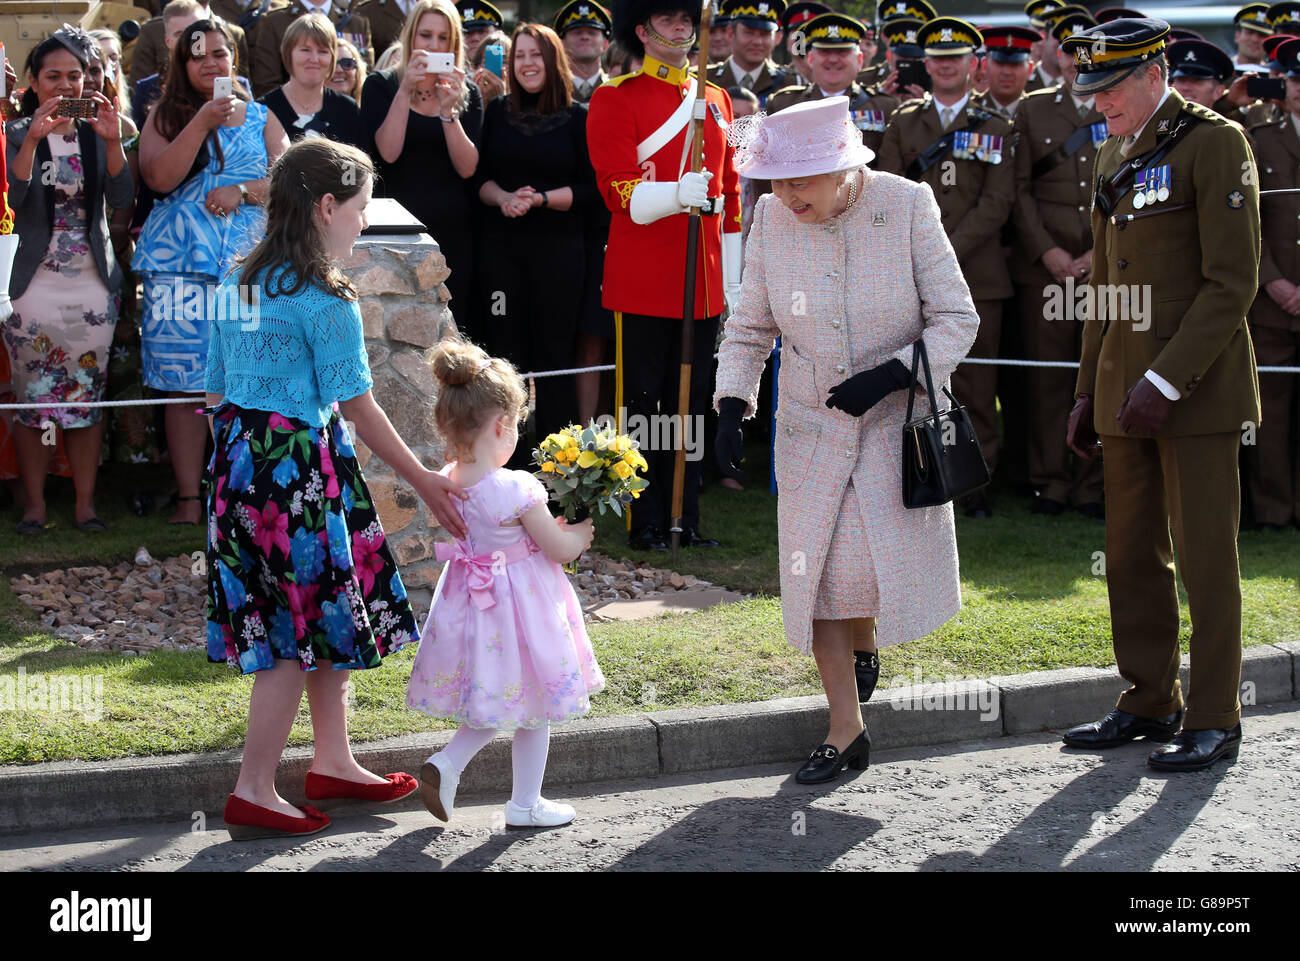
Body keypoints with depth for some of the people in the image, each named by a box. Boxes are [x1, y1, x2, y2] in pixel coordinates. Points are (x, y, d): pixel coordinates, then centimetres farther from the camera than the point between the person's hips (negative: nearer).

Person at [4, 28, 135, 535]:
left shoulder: (95, 134, 7)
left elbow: (123, 199, -8)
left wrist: (113, 142, -22)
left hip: (92, 284, 2)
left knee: (88, 397, 5)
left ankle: (86, 502, 12)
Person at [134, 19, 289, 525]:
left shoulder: (261, 118, 15)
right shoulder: (166, 116, 11)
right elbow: (159, 178, -5)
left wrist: (242, 191, -9)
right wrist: (201, 124, -12)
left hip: (248, 262, 1)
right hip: (179, 262, -1)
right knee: (183, 385, -4)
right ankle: (189, 498, 0)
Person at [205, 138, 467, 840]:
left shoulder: (239, 284, 9)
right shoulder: (325, 299, -15)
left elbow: (216, 393, 13)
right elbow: (359, 408, -12)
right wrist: (423, 481, -5)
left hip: (239, 459, 9)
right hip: (302, 466, -9)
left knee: (323, 620, 18)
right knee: (302, 631, 1)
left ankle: (333, 764, 28)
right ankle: (254, 793, 4)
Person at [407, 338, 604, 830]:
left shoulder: (447, 483, -5)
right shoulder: (517, 490, -25)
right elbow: (560, 550, -15)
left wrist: (549, 524, 14)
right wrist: (581, 532, 6)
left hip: (471, 600, 6)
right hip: (519, 603, -6)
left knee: (494, 701, 24)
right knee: (532, 705, 11)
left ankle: (445, 765, 8)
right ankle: (525, 804, 22)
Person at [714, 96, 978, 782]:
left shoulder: (907, 207, -15)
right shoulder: (771, 221, -7)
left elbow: (958, 320, -10)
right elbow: (749, 328, 4)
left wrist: (890, 374, -24)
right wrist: (732, 406, -12)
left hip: (899, 419, -2)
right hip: (812, 427, 2)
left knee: (886, 563, 0)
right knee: (816, 572, 0)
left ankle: (864, 646, 37)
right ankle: (847, 732, 14)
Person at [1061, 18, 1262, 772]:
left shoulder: (1214, 143, -9)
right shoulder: (1116, 158, 15)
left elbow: (1233, 281, -15)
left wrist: (1168, 380, -20)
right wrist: (1088, 391, 17)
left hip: (1198, 385, -7)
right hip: (1127, 388, 7)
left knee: (1205, 556, -3)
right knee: (1132, 556, 11)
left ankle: (1215, 719, 5)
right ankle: (1150, 703, 21)